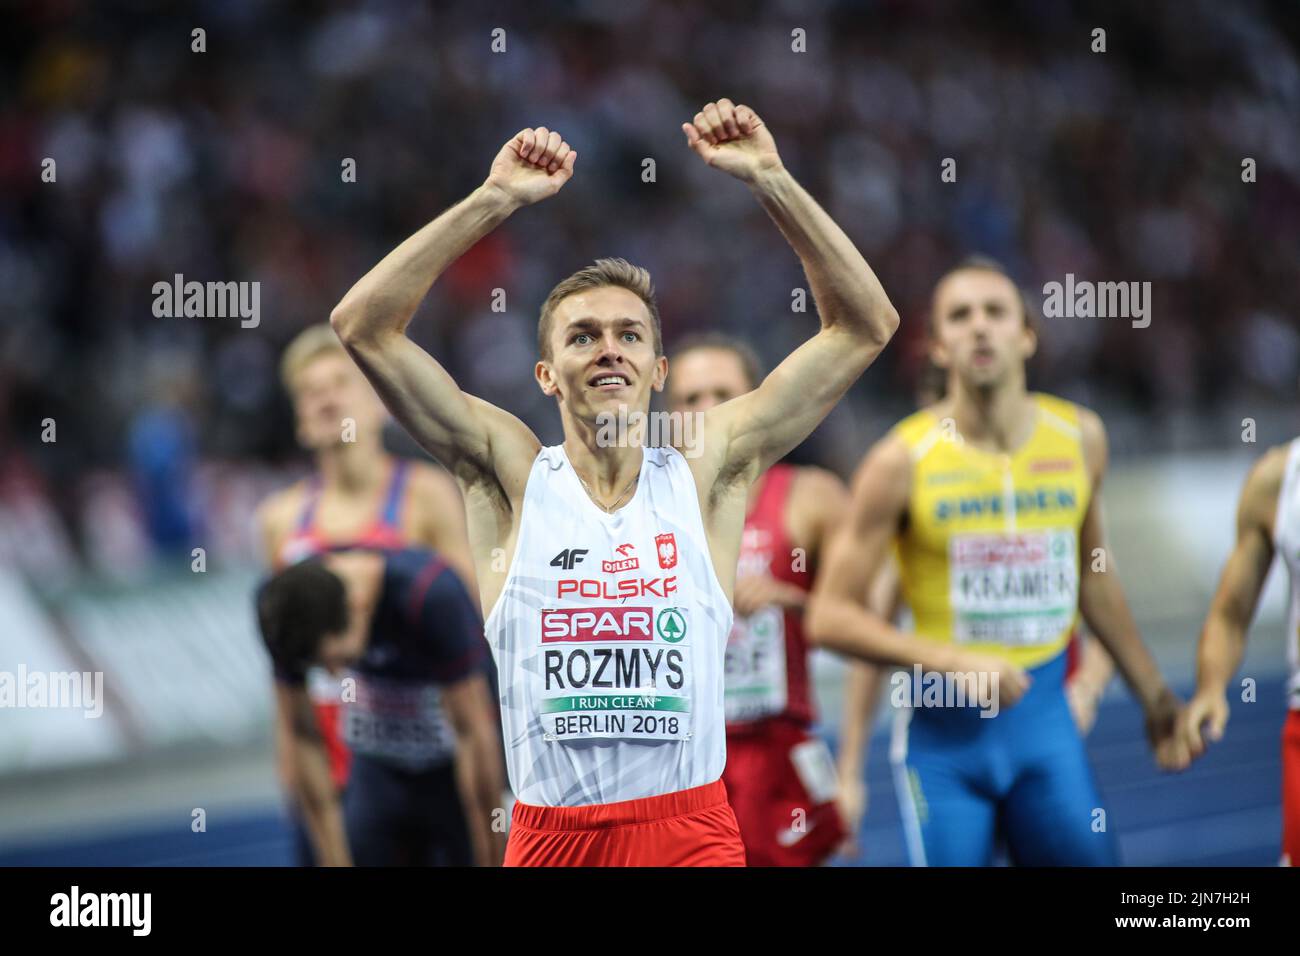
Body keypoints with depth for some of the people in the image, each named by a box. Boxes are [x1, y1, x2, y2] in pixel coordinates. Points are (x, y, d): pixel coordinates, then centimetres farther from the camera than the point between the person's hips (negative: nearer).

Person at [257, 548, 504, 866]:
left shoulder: (431, 594, -30)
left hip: (456, 773, -4)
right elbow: (305, 740, -7)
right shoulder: (285, 602, -17)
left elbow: (474, 734, -23)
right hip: (378, 775, 4)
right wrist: (336, 862, -5)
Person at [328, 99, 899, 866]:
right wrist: (497, 200, -9)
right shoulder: (511, 476, 2)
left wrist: (770, 180, -4)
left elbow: (867, 324, 2)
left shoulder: (708, 474, 3)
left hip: (694, 832, 0)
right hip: (552, 836, 0)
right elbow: (364, 325, -4)